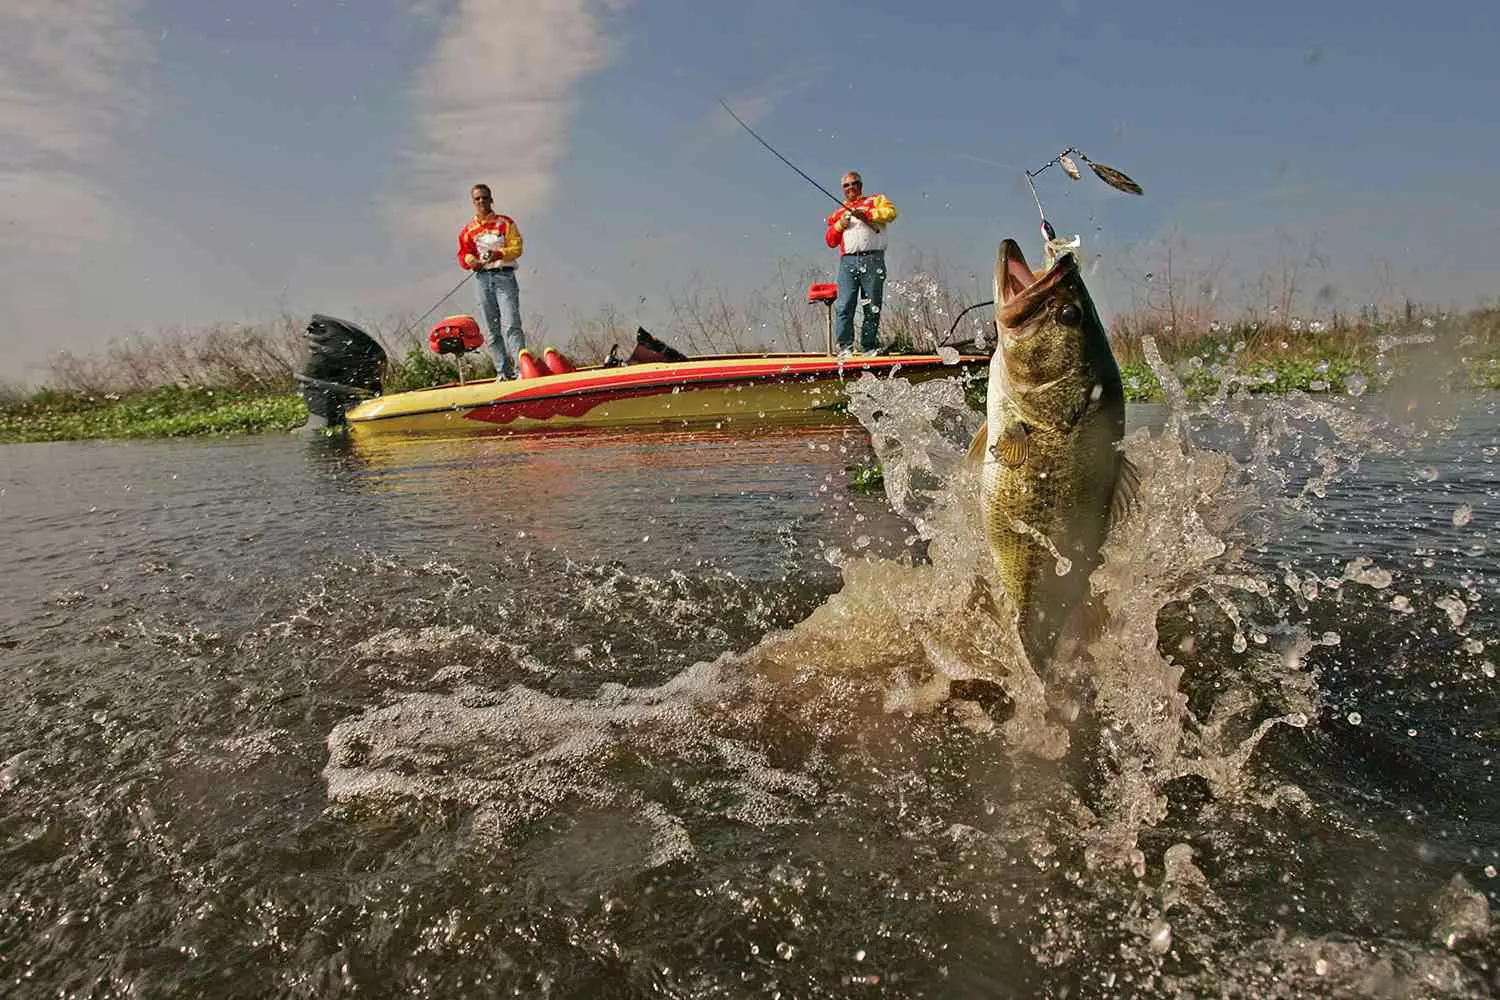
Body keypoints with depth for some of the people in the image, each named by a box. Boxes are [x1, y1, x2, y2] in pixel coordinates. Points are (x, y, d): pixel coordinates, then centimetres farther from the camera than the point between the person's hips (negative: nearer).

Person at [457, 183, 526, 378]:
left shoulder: (505, 223, 8)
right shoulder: (468, 230, 15)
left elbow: (516, 248, -2)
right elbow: (463, 255, 11)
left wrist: (498, 254, -20)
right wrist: (471, 260, -12)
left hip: (504, 276, -3)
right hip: (482, 279, 3)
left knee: (511, 324, -16)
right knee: (493, 329, 4)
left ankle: (521, 368, -20)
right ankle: (504, 371, 7)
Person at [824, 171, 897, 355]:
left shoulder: (875, 201, 18)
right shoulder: (840, 212, 27)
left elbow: (890, 212, -3)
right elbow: (830, 240, 20)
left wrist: (866, 214, -8)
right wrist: (840, 224, 3)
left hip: (872, 260, -2)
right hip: (848, 262, 2)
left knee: (872, 308, -2)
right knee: (845, 306, -11)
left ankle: (869, 347, 4)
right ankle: (845, 346, -8)